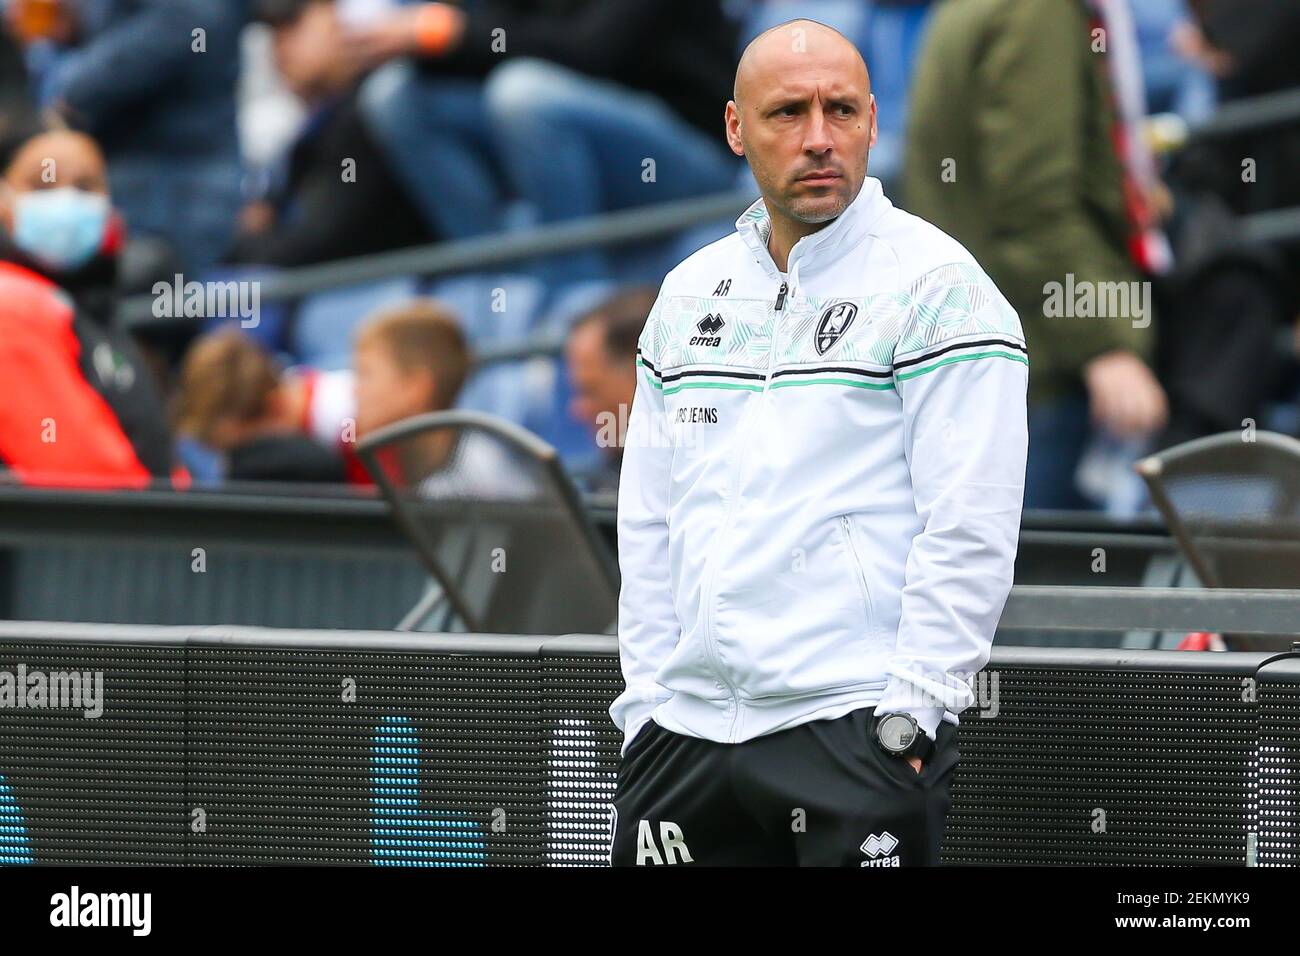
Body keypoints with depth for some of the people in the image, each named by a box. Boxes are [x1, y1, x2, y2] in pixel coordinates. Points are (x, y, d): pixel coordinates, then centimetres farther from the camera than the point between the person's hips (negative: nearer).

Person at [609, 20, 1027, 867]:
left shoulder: (937, 283, -4)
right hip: (687, 727, 5)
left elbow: (970, 529, -10)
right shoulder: (690, 294, 15)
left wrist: (908, 715, -14)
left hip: (857, 731, -5)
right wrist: (648, 702, 9)